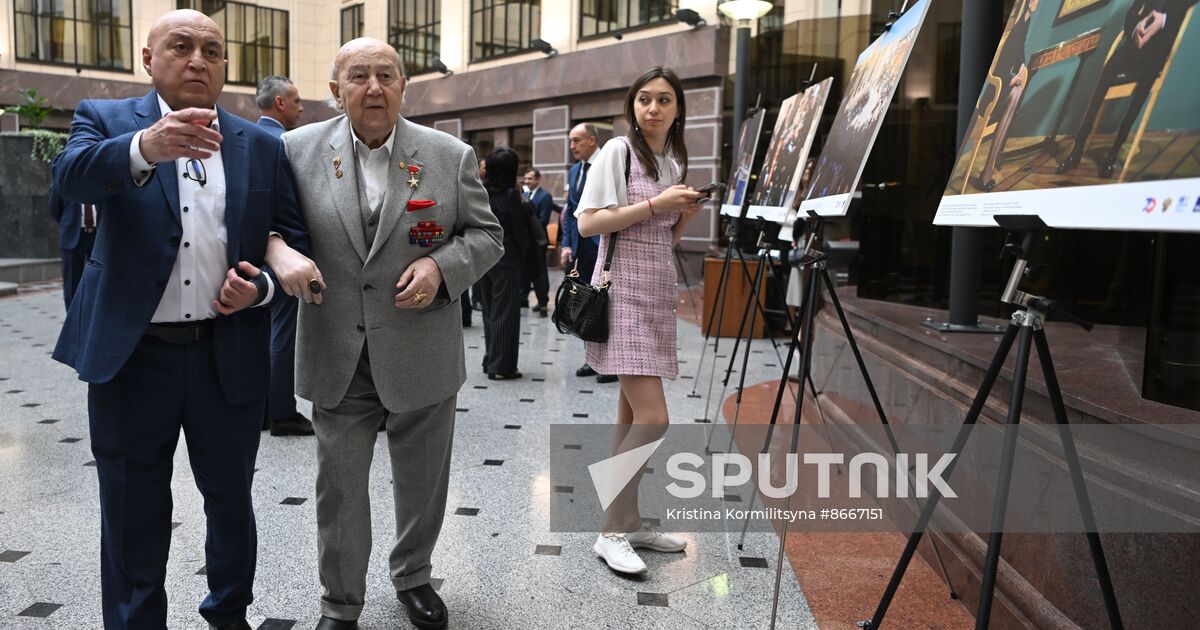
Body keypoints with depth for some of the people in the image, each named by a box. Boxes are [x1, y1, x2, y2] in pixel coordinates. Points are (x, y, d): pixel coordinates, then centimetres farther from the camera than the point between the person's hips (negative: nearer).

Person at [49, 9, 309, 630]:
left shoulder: (262, 146, 7)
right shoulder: (105, 118, 2)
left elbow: (294, 240, 8)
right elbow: (71, 176, -20)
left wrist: (262, 286, -12)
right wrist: (145, 147, -40)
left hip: (230, 356, 2)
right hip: (131, 352, -1)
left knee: (231, 503, 17)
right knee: (133, 518, 11)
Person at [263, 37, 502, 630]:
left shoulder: (451, 155, -1)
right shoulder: (297, 149, -1)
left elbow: (486, 235, 3)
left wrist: (441, 266, -15)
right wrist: (277, 249, -18)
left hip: (423, 353, 1)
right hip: (337, 357, 0)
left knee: (423, 480, 16)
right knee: (339, 486, 11)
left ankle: (413, 576, 42)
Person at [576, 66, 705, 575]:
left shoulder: (675, 161, 16)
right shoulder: (618, 150, -6)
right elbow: (588, 223, -13)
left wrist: (686, 215, 1)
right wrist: (654, 204, -17)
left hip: (658, 291, 7)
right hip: (623, 290, -7)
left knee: (633, 414, 11)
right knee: (652, 418, -13)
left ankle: (629, 523, 20)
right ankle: (611, 532, 0)